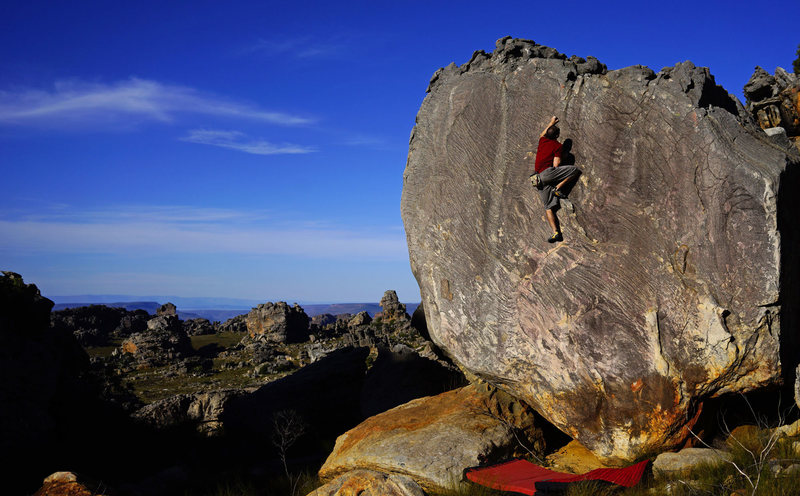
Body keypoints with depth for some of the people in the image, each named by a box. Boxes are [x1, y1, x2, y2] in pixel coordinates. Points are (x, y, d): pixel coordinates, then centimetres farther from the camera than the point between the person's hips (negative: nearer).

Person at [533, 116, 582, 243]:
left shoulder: (542, 141, 19)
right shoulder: (557, 146, 2)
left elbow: (542, 134, 45)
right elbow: (556, 164, -6)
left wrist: (551, 123, 57)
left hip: (539, 179, 6)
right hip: (548, 172, -6)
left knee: (548, 207, 2)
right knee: (576, 170, -3)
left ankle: (556, 232, -13)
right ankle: (558, 188, -10)